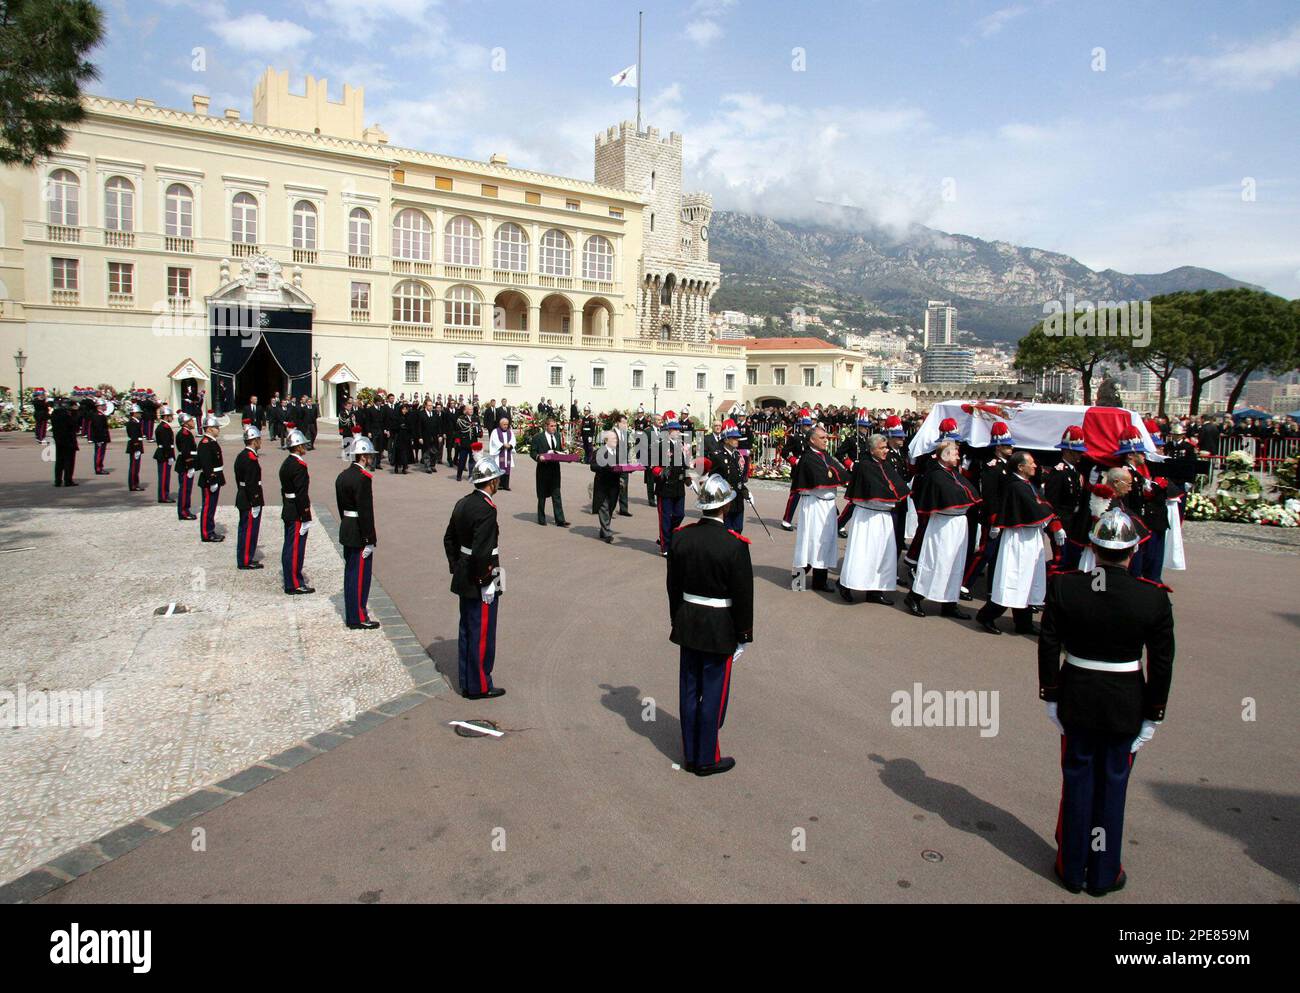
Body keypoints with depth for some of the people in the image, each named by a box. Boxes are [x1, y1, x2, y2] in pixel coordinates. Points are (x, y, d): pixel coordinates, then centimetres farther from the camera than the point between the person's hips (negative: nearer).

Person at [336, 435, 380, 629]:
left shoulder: (342, 476, 10)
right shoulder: (362, 478, -19)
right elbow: (365, 511, -21)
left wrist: (347, 527, 20)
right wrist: (370, 540, -18)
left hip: (346, 532, 9)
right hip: (360, 535, -9)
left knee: (350, 573, 15)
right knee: (360, 575, -1)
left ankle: (351, 615, 25)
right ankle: (359, 618, 6)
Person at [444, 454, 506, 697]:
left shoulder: (462, 503, 6)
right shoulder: (486, 508, -21)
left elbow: (449, 539, 15)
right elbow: (482, 551, -27)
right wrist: (484, 580, -17)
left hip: (463, 579, 9)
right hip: (481, 585, -9)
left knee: (467, 631, 17)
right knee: (482, 634, 3)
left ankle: (466, 683, 28)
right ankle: (480, 686, 14)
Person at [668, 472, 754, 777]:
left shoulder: (681, 537, -4)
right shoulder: (735, 545, -19)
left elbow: (673, 585, 5)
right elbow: (743, 594, -13)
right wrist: (744, 632, -1)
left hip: (687, 623, 5)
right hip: (720, 629, -5)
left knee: (689, 690, 14)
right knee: (714, 692, 7)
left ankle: (690, 754, 26)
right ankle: (707, 759, 18)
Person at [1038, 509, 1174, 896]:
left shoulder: (1064, 587, -13)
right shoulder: (1155, 597, -13)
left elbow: (1048, 647, -8)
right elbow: (1162, 664, -7)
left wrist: (1050, 697, 3)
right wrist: (1152, 716, 3)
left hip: (1076, 699, 0)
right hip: (1125, 704, 0)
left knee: (1077, 781, 15)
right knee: (1112, 785, 15)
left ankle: (1072, 868, 28)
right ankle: (1104, 874, 28)